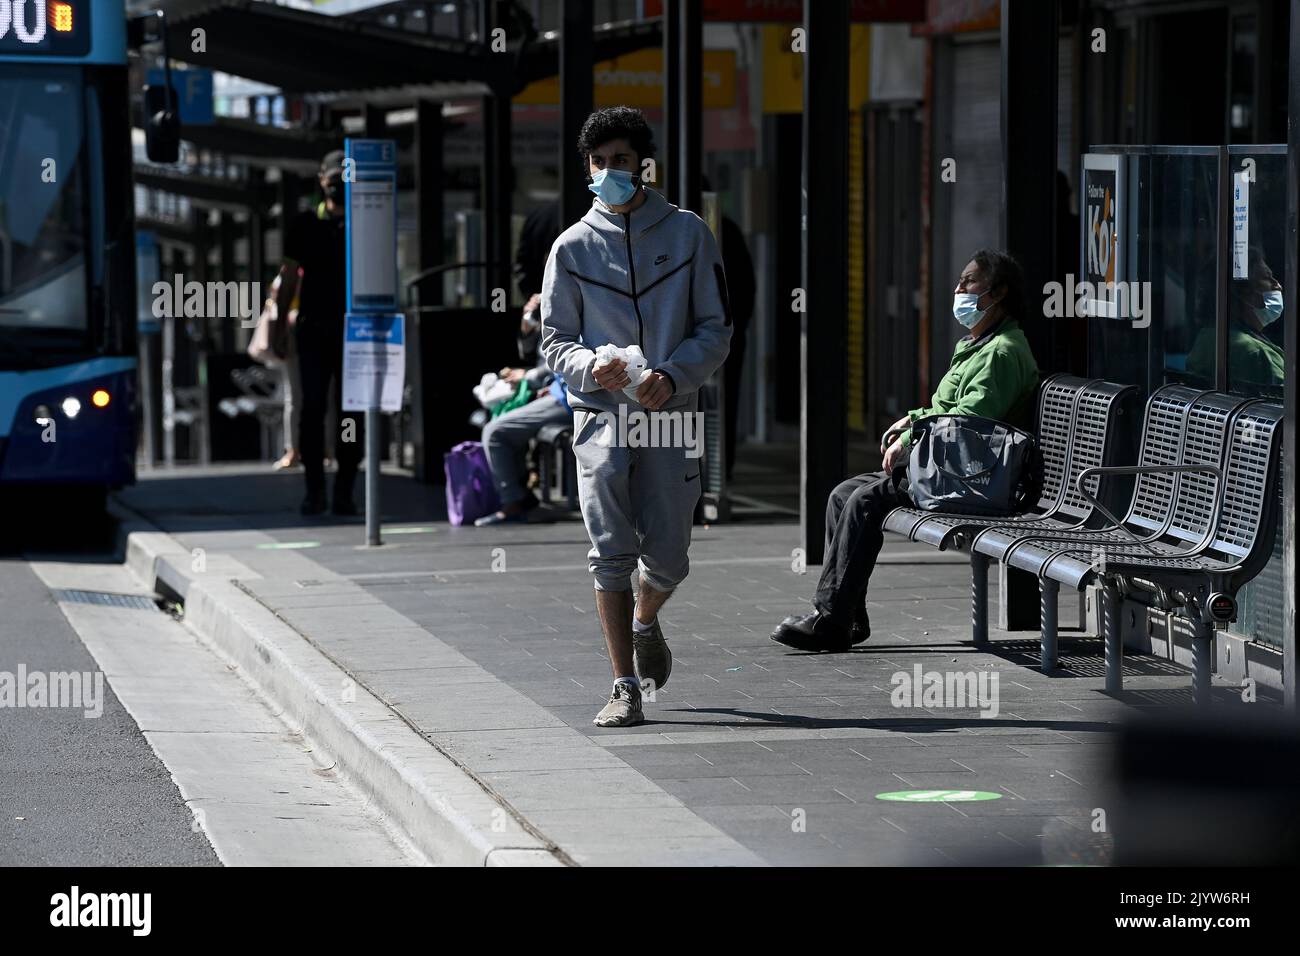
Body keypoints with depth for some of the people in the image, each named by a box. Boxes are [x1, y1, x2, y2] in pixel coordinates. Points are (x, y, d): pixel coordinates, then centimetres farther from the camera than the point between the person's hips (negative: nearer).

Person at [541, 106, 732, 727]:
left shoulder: (688, 234, 6)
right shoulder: (574, 246, 7)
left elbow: (716, 328, 5)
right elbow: (555, 341, 9)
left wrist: (671, 376, -12)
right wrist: (592, 366, -14)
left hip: (669, 415, 0)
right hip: (601, 415, 0)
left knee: (667, 558, 2)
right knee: (610, 553, -10)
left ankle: (645, 622, 37)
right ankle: (625, 688, -5)